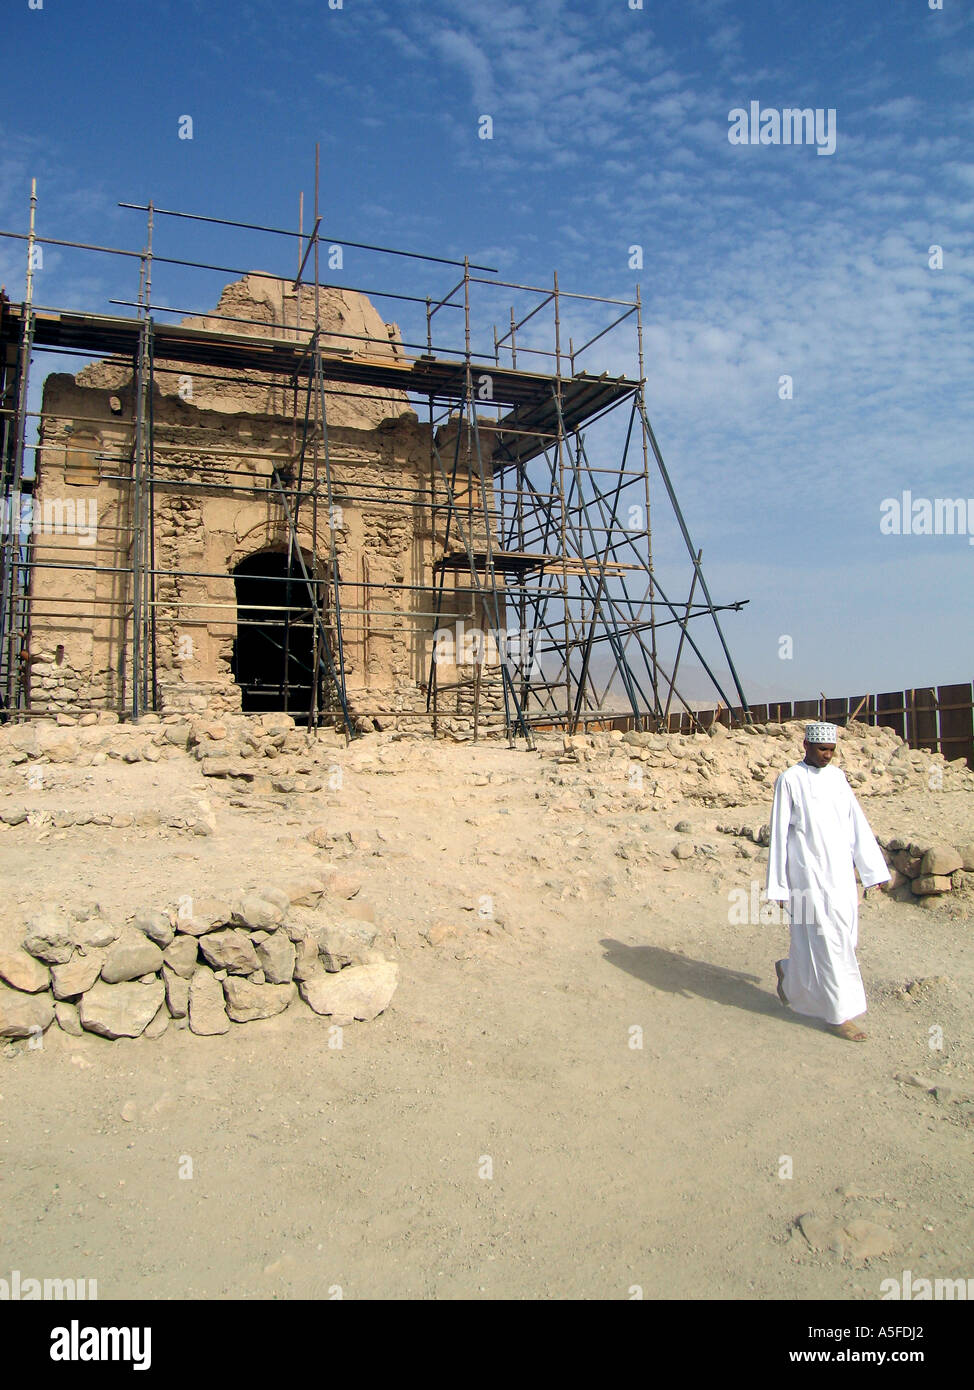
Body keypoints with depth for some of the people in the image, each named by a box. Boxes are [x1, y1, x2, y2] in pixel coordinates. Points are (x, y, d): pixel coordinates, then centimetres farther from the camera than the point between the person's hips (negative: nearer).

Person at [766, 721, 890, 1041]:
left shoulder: (837, 777, 10)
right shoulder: (790, 780, -7)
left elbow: (856, 824, 11)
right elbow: (779, 833, -6)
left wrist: (873, 869, 5)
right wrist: (778, 886, -7)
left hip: (840, 871, 6)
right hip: (808, 872, -6)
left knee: (844, 936, 10)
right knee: (826, 938, -4)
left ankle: (790, 971, 34)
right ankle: (839, 1014, 8)